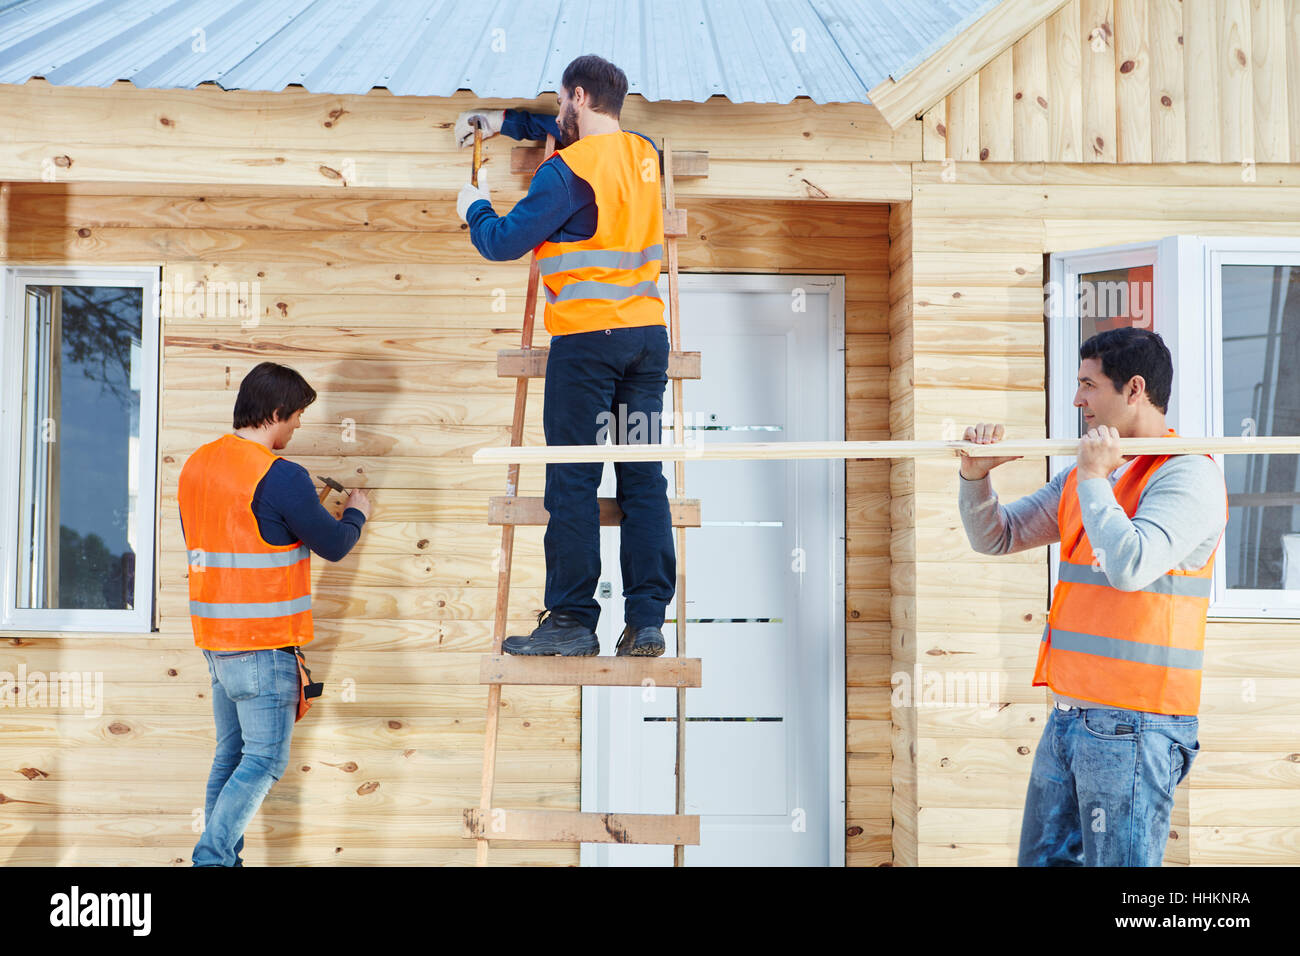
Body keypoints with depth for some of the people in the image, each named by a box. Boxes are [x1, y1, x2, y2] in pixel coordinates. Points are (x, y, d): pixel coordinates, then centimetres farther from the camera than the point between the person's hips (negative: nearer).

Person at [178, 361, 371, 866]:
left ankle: (220, 857, 19)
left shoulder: (196, 465, 9)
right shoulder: (281, 476, -16)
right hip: (264, 641, -8)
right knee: (265, 760, -1)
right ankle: (213, 856, -7)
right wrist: (356, 513, 15)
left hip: (213, 636, 8)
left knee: (231, 753, 15)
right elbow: (333, 545, -7)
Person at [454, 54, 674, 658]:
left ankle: (572, 621, 3)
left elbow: (504, 242, -7)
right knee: (643, 478, 5)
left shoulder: (568, 169, -9)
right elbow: (585, 134, 33)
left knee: (573, 483, -1)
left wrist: (474, 208, 14)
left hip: (586, 340, -6)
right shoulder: (645, 154, 13)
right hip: (648, 334, 7)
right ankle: (647, 621, 6)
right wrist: (504, 122, 34)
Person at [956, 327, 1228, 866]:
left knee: (1119, 861, -1)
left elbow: (1129, 567, -25)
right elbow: (996, 537, 18)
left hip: (1132, 724, -8)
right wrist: (975, 476, 1)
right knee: (1043, 858, 14)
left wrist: (1094, 478, -15)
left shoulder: (1188, 474, -10)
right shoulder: (1082, 475, 15)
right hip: (1068, 717, 8)